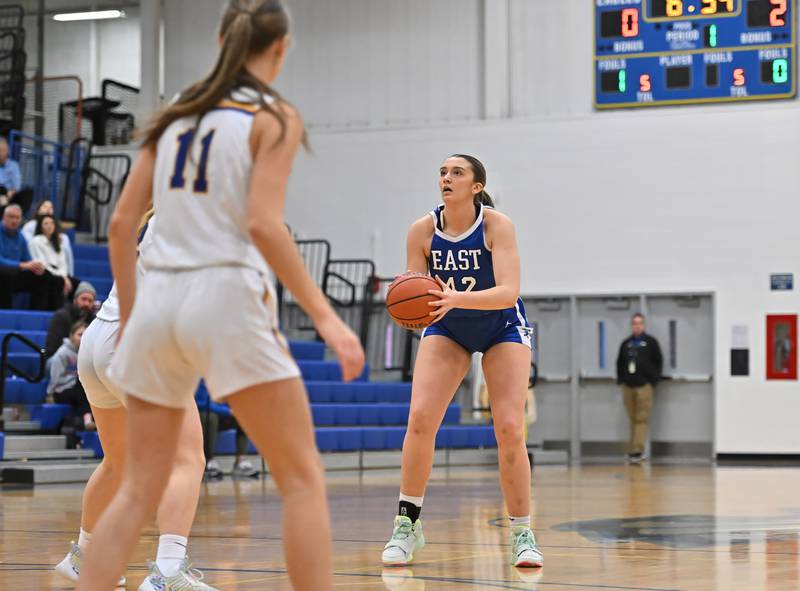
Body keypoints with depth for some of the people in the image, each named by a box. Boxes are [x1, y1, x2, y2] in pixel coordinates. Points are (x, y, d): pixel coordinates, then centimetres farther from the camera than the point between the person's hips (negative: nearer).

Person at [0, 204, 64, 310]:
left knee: (43, 277, -5)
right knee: (9, 272, -38)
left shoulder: (20, 237, 10)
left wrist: (36, 266, -12)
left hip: (15, 276, 7)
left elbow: (28, 261, 12)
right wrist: (22, 265, -33)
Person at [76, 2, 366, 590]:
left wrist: (130, 315, 20)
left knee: (139, 489, 12)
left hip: (158, 299, 6)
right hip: (227, 298, -6)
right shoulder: (274, 117, -2)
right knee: (303, 478, 1)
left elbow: (121, 223, 11)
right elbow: (262, 224, -15)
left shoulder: (176, 115, 14)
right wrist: (325, 315, -16)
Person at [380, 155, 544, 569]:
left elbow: (509, 291, -34)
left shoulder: (496, 225, -24)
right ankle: (407, 524, -4)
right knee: (420, 418, -16)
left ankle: (522, 533, 0)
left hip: (502, 328, -2)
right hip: (447, 330, 2)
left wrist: (458, 298, -50)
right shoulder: (423, 231, -16)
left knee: (510, 429, -14)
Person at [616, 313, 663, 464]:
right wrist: (620, 379, 7)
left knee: (642, 419, -9)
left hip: (644, 385, -4)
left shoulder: (651, 342, 3)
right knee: (633, 419, 7)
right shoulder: (626, 344, 13)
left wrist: (653, 380, -3)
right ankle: (633, 451, 11)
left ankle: (637, 450, -14)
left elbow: (658, 362, 3)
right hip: (628, 386, 4)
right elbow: (620, 363, 18)